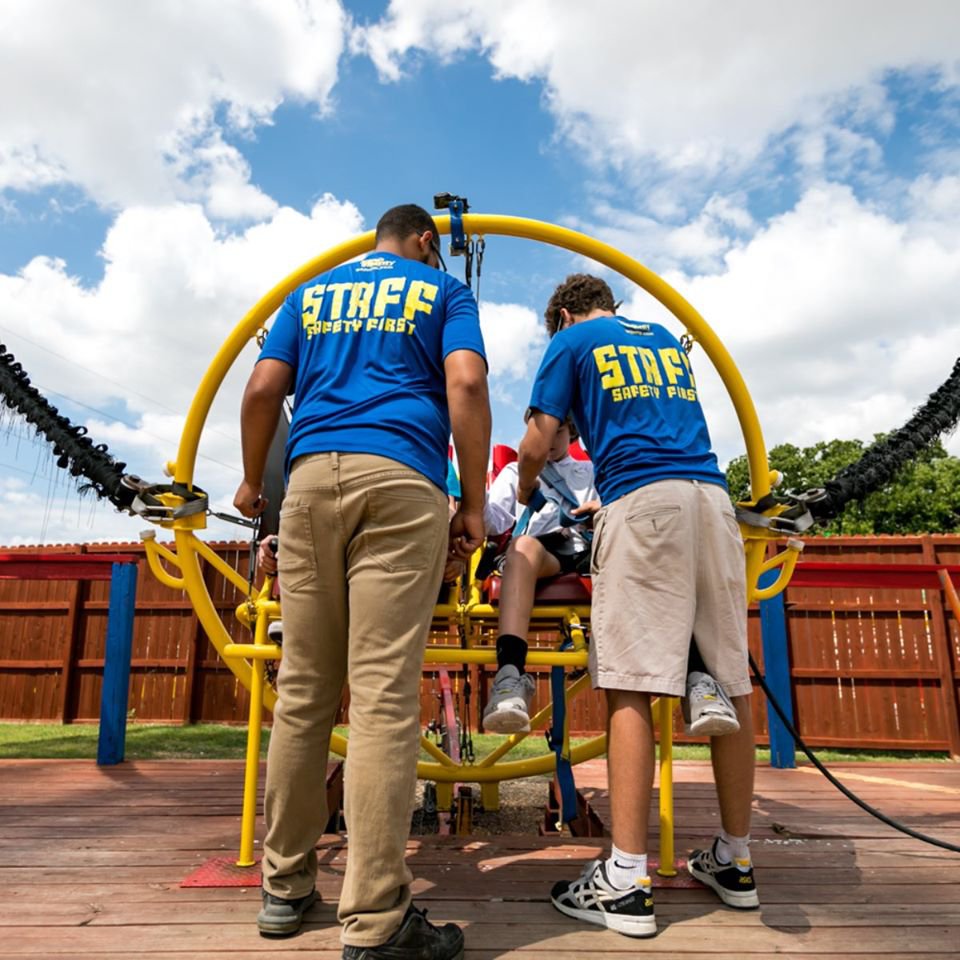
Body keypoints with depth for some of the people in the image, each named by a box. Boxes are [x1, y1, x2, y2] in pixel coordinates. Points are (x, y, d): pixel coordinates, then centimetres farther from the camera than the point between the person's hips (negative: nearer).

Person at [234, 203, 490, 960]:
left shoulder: (312, 291, 25)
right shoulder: (444, 290, 17)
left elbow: (263, 390, 13)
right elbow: (466, 385, -2)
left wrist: (252, 482, 26)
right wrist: (475, 504, -1)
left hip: (312, 478, 4)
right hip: (403, 481, -3)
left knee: (302, 691, 7)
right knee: (385, 695, -8)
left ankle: (286, 886, 18)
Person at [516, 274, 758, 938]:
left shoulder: (571, 341, 14)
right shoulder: (668, 339, 30)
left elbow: (538, 445, 6)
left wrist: (524, 493, 27)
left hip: (642, 500, -6)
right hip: (712, 495, 6)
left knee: (632, 686, -9)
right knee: (729, 682, 7)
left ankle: (626, 882, -7)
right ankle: (735, 862, 18)